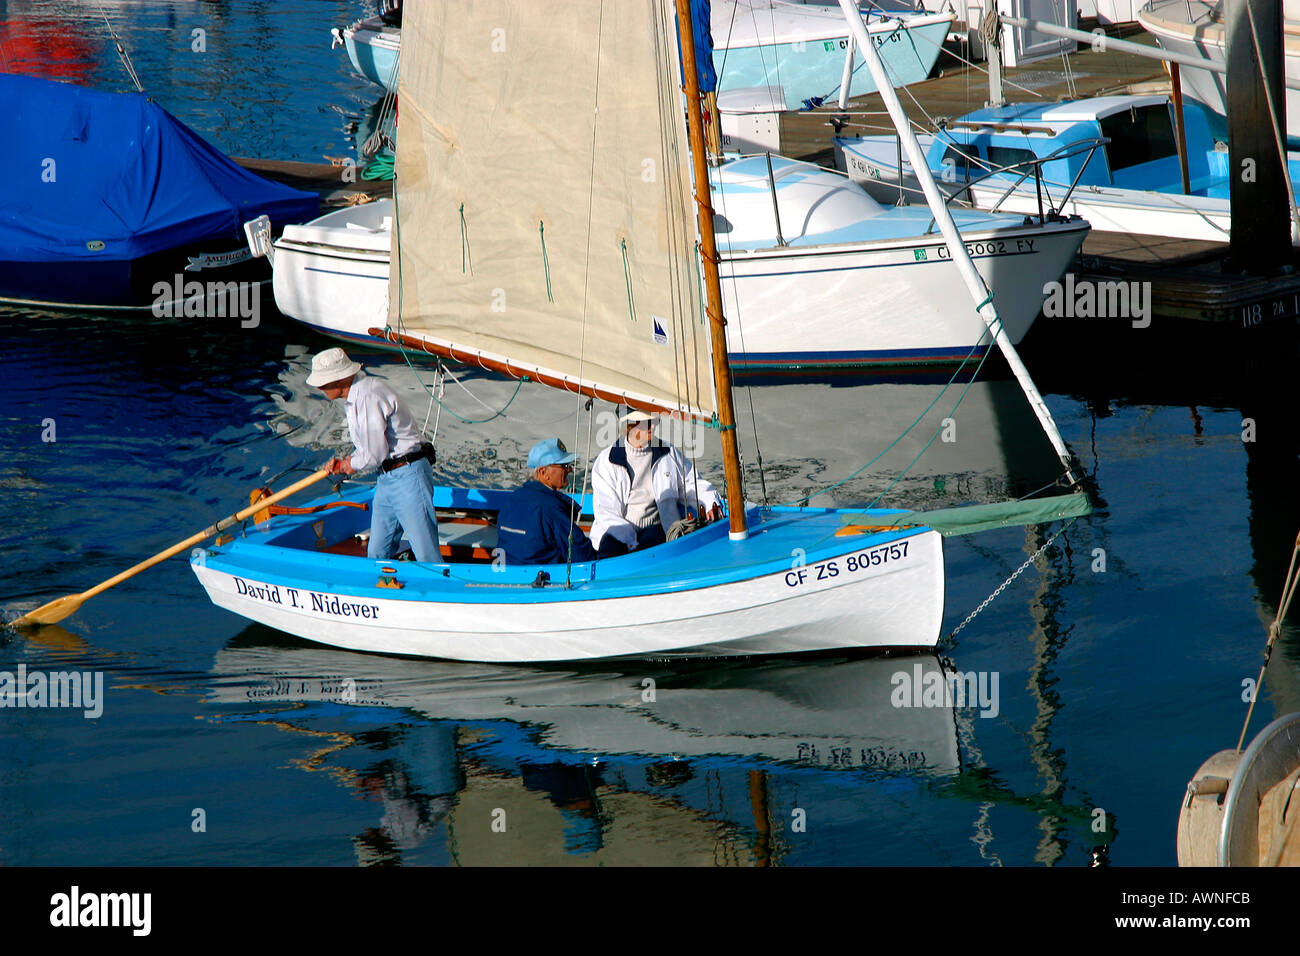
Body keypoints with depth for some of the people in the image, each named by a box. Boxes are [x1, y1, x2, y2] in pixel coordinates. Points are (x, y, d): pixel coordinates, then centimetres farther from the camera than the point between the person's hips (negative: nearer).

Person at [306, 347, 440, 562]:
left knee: (426, 555, -9)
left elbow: (375, 453, -19)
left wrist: (351, 465, -1)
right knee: (377, 553, 9)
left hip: (408, 477, -10)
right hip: (386, 479, 10)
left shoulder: (368, 397, -20)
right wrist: (342, 464, 7)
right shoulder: (354, 397, 12)